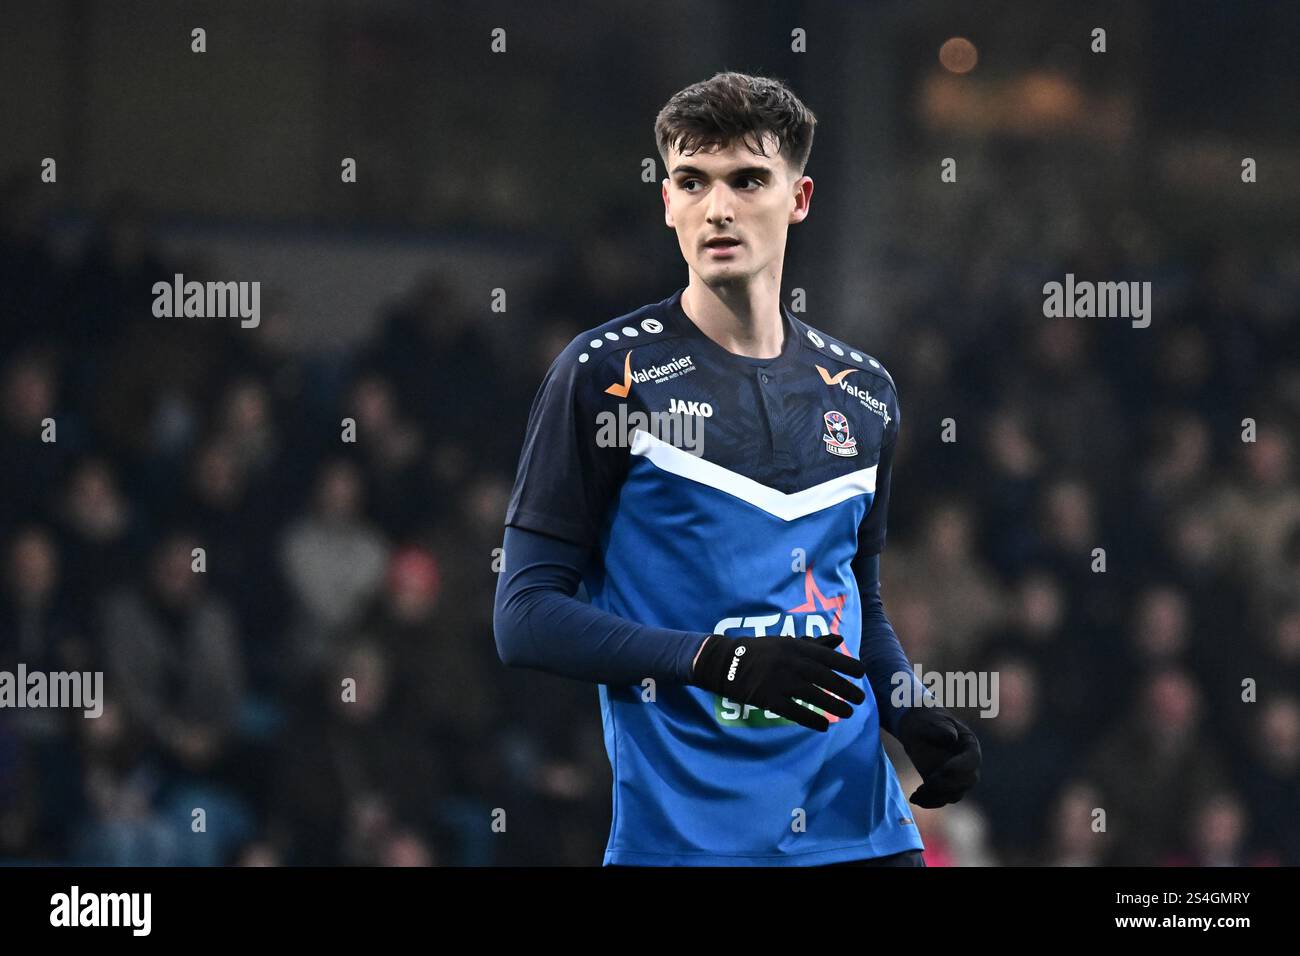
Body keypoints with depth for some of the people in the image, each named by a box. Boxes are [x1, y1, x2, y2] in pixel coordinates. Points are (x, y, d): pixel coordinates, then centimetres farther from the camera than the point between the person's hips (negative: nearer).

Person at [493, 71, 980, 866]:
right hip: (681, 834, -4)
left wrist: (914, 718, 2)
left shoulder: (864, 393, 11)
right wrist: (716, 661, -21)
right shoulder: (606, 374, -4)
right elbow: (525, 617, -9)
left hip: (858, 827, 4)